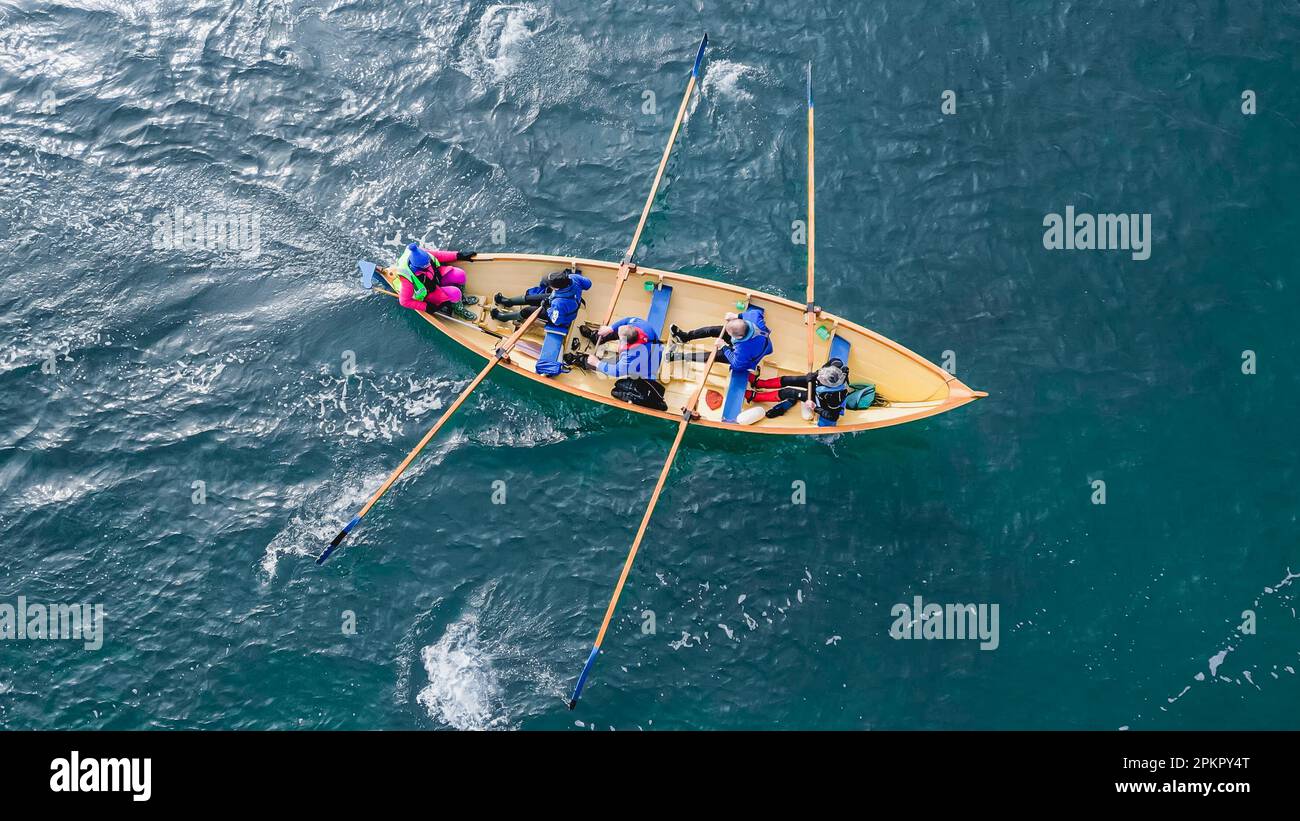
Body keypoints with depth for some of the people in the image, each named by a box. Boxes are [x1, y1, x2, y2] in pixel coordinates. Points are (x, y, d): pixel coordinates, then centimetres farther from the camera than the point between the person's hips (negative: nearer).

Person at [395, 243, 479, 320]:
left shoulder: (421, 253, -26)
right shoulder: (408, 277, -38)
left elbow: (437, 255, -5)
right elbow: (404, 301, -26)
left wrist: (458, 255, -7)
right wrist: (426, 307, -23)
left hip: (436, 277, 6)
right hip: (427, 294, -6)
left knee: (460, 275, -12)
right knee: (455, 293, -23)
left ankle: (462, 298, 19)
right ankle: (458, 309, 13)